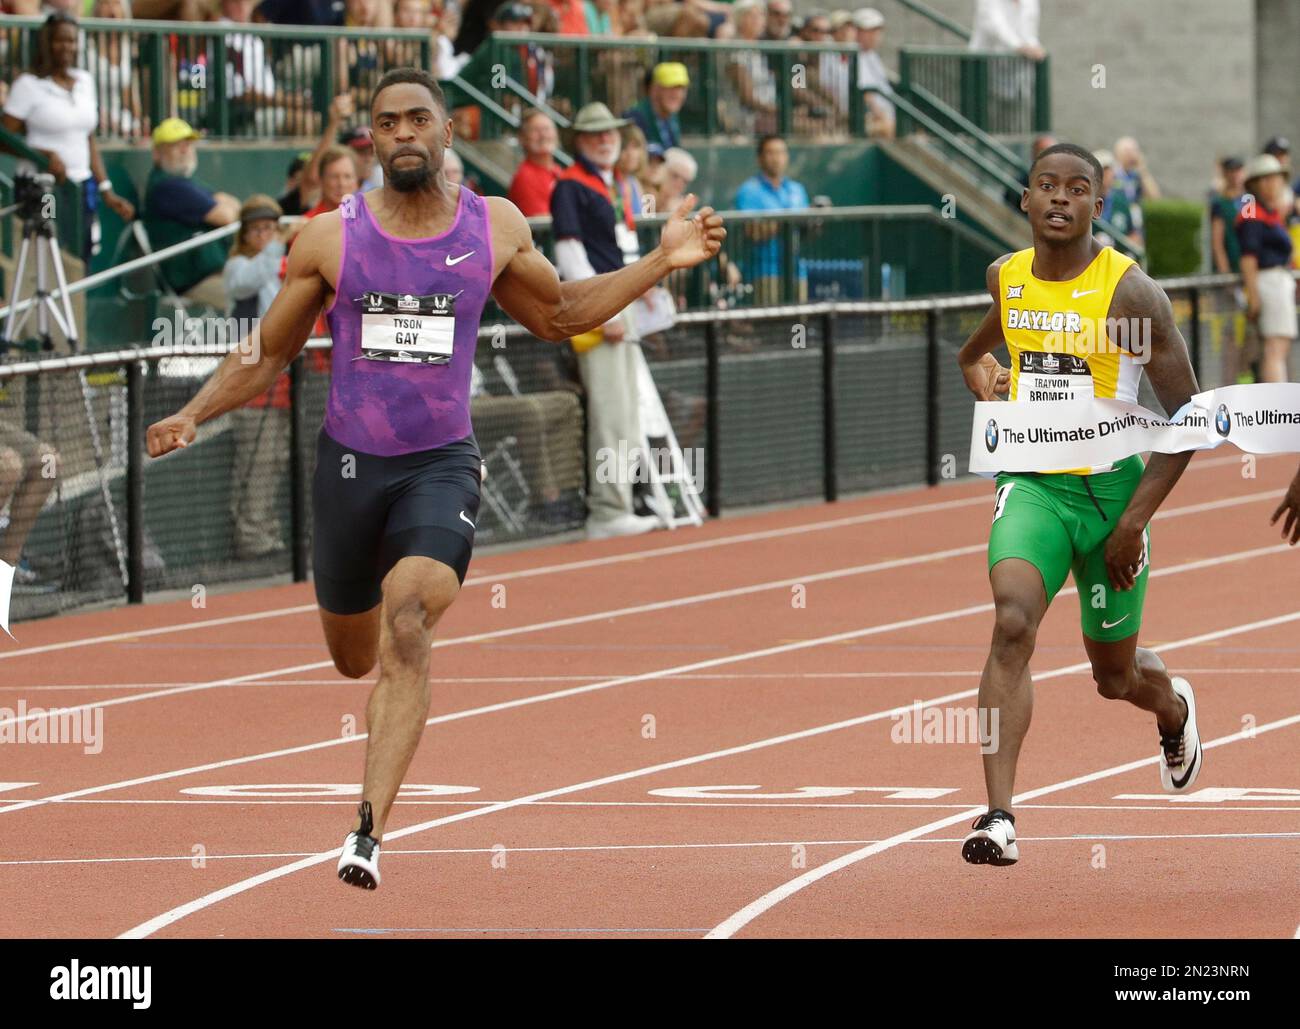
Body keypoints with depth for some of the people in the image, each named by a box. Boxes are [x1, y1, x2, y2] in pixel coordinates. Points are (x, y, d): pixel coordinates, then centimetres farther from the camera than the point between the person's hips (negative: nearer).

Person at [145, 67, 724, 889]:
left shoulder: (496, 229, 1)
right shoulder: (330, 239, -1)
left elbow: (556, 313, 19)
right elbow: (267, 357, 8)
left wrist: (661, 263, 10)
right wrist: (194, 415, -8)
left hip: (441, 465, -2)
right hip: (350, 461, 2)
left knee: (407, 625, -24)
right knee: (353, 657, 13)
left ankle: (370, 831, -29)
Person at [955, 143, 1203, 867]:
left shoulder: (1131, 292, -12)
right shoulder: (1002, 281, 1)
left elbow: (1188, 414, -9)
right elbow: (973, 353, 27)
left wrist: (1136, 520, -13)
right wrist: (985, 381, 5)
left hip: (1112, 486, -2)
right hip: (1032, 482, 2)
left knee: (1114, 676, 13)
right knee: (1013, 624, -25)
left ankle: (1174, 707, 53)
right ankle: (1000, 819, -30)